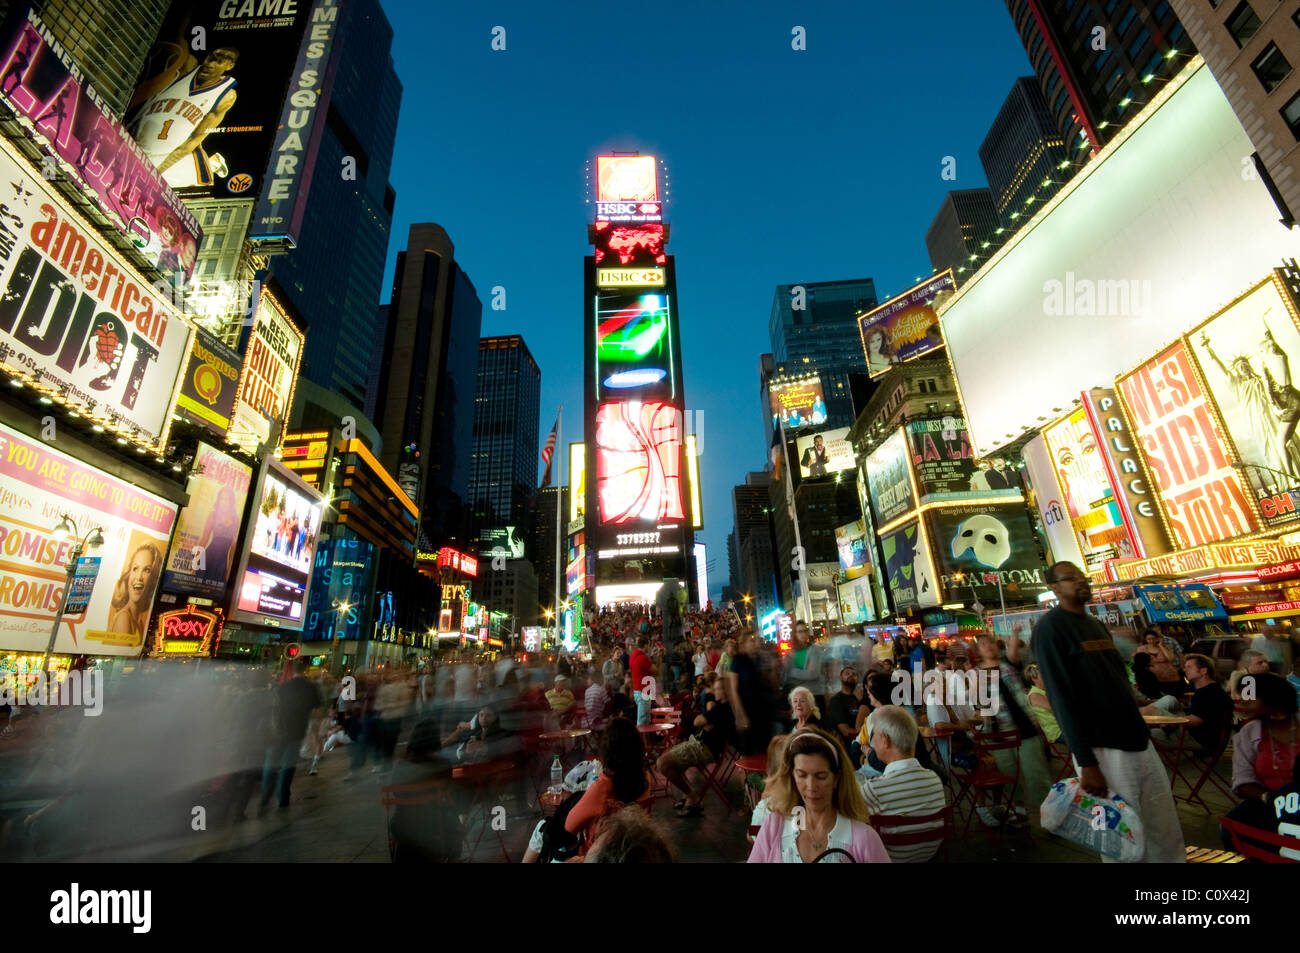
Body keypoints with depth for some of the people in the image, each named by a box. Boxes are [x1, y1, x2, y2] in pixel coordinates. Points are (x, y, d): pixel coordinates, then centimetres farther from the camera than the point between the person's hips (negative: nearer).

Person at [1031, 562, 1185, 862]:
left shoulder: (1096, 624, 14)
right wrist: (1086, 762, -18)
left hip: (1138, 740, 8)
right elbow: (1061, 697, -17)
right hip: (1104, 748, -8)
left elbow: (1119, 681, 19)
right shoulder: (1050, 628, -14)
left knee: (1167, 830, 15)